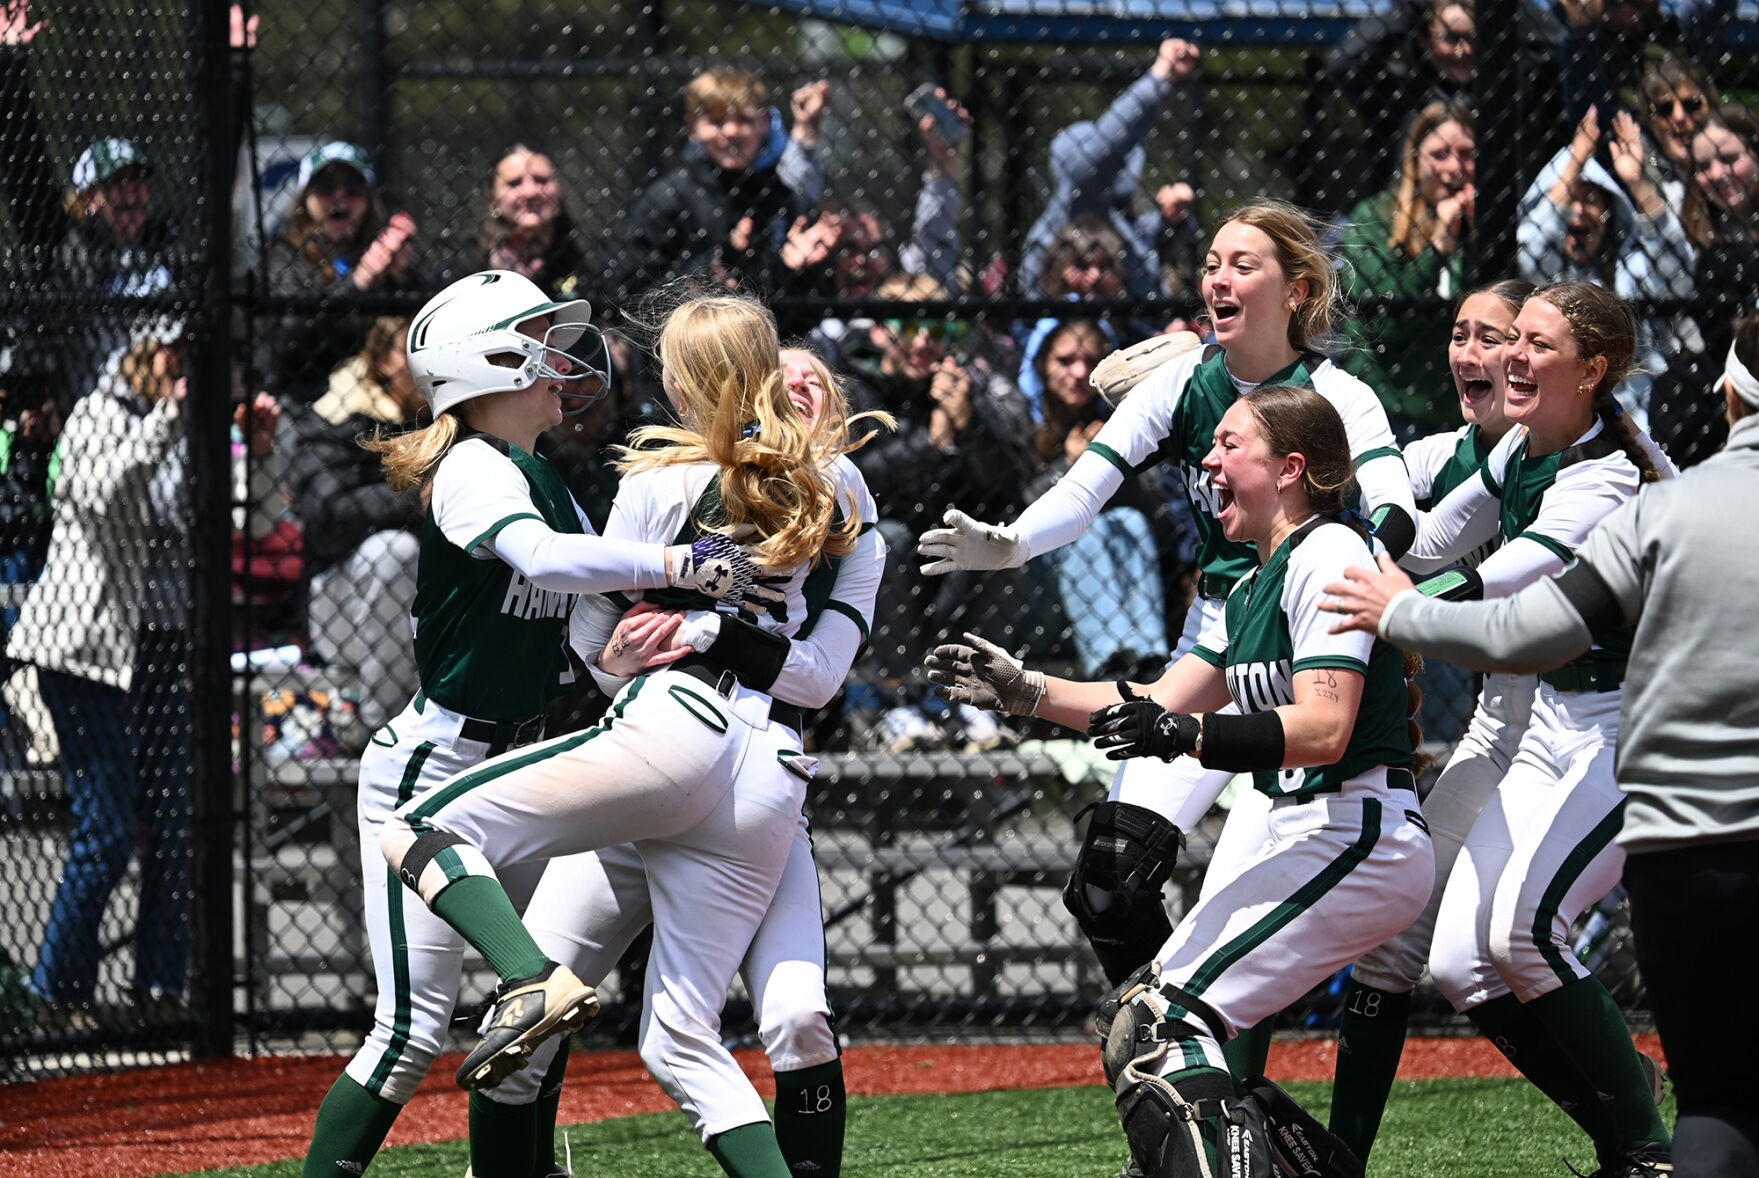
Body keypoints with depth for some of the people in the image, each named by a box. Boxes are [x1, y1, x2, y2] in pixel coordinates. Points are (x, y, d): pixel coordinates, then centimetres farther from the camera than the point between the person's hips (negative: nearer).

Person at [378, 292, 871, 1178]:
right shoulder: (825, 487, 19)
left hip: (675, 729, -6)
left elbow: (590, 638, 13)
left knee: (418, 832, -1)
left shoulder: (661, 477, 7)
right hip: (774, 773, 6)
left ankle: (532, 981, -26)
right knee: (679, 1041, 9)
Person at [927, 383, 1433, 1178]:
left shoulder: (1326, 556, -11)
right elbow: (1164, 706, 21)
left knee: (1156, 1029, -20)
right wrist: (1026, 691, 13)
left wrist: (1187, 737, -33)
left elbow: (1324, 729, -22)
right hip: (1290, 836, 10)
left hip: (1355, 838, -10)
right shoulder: (1255, 587, 20)